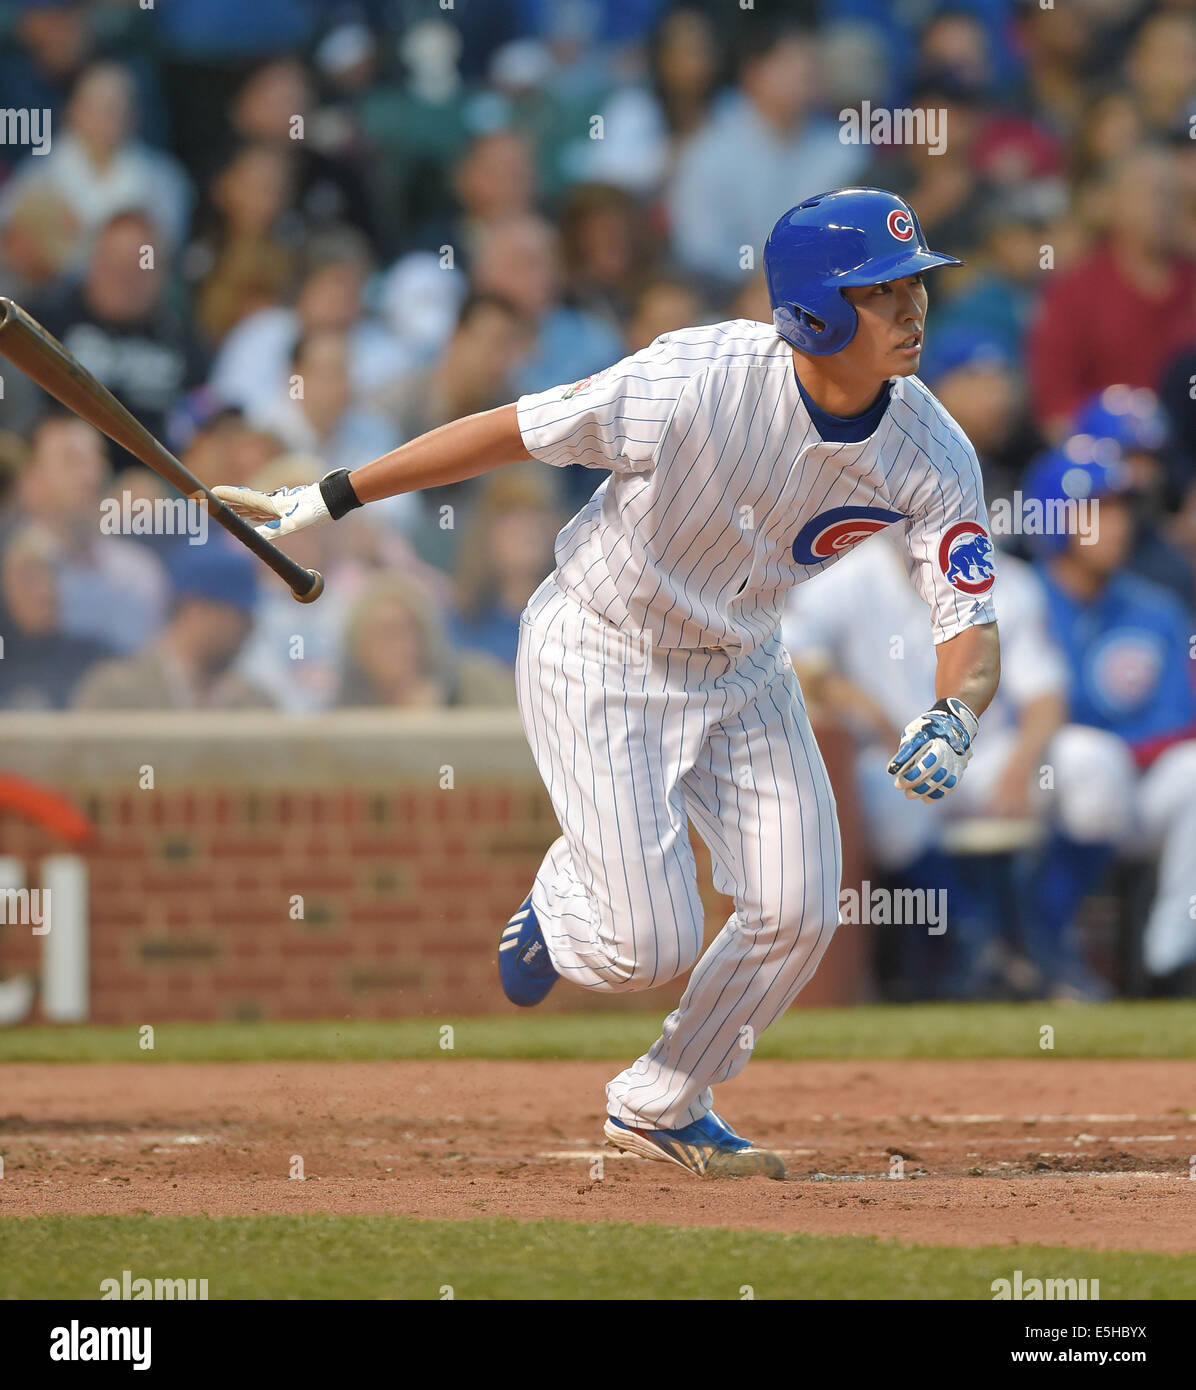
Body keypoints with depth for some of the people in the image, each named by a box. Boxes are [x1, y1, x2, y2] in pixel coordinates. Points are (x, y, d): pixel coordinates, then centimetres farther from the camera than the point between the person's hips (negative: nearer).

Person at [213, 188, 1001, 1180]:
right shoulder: (698, 381, -32)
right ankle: (565, 901, 26)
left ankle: (661, 1105, 22)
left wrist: (953, 722, -40)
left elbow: (972, 623, -16)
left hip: (740, 668, 5)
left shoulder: (934, 456, -18)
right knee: (651, 944, -12)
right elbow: (510, 431, -22)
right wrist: (325, 502, -17)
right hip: (599, 660, -5)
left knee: (798, 912, -3)